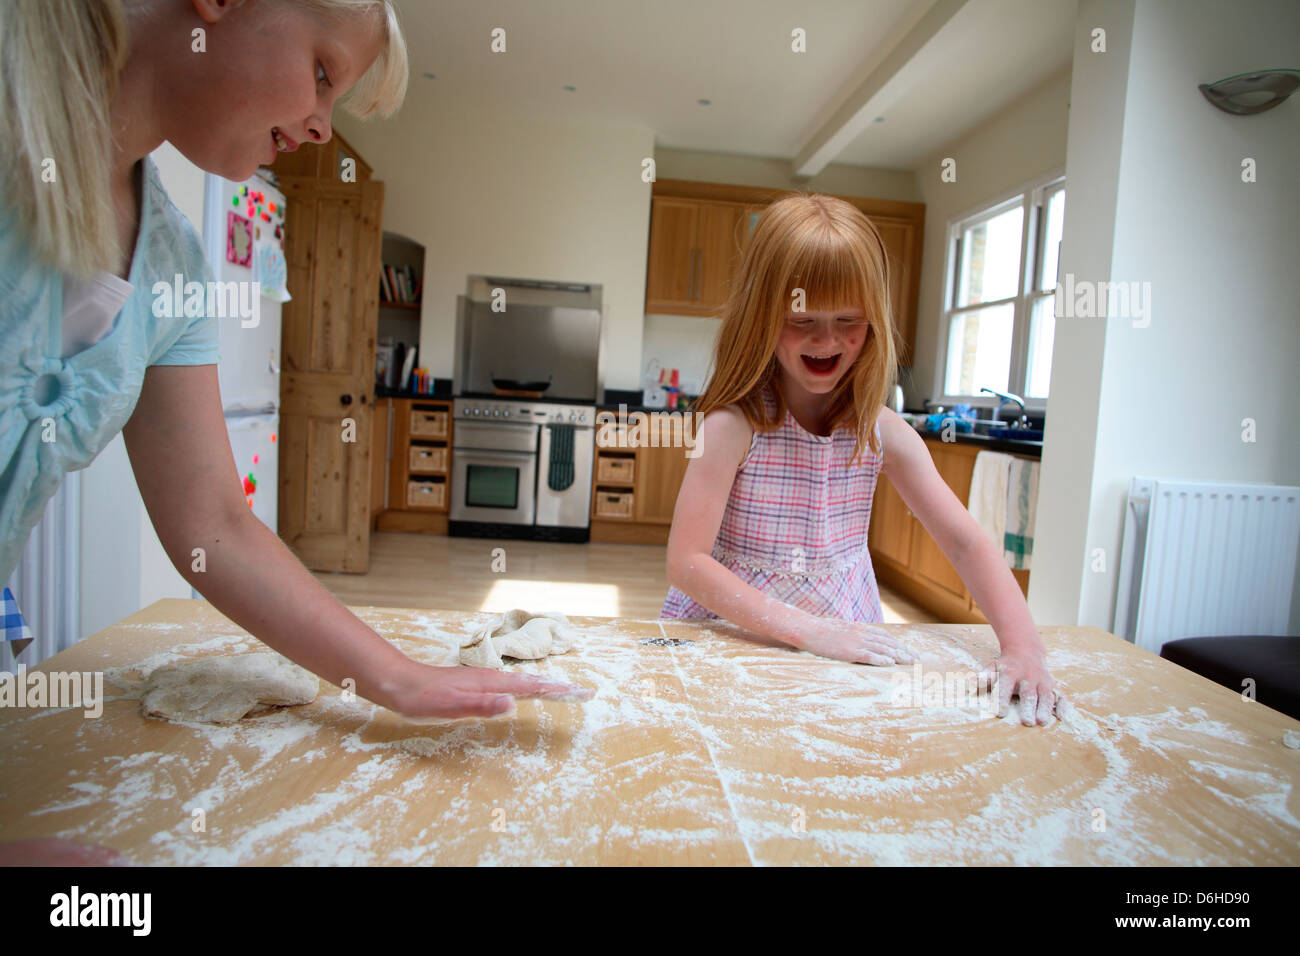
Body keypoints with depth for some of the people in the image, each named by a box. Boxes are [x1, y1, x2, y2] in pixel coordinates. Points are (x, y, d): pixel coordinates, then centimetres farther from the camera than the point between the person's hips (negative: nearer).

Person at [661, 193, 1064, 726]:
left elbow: (968, 546, -4)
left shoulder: (883, 433, -4)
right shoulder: (734, 423, -16)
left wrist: (1023, 648, -19)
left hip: (847, 652, 3)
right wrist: (809, 631, -26)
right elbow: (686, 563, -21)